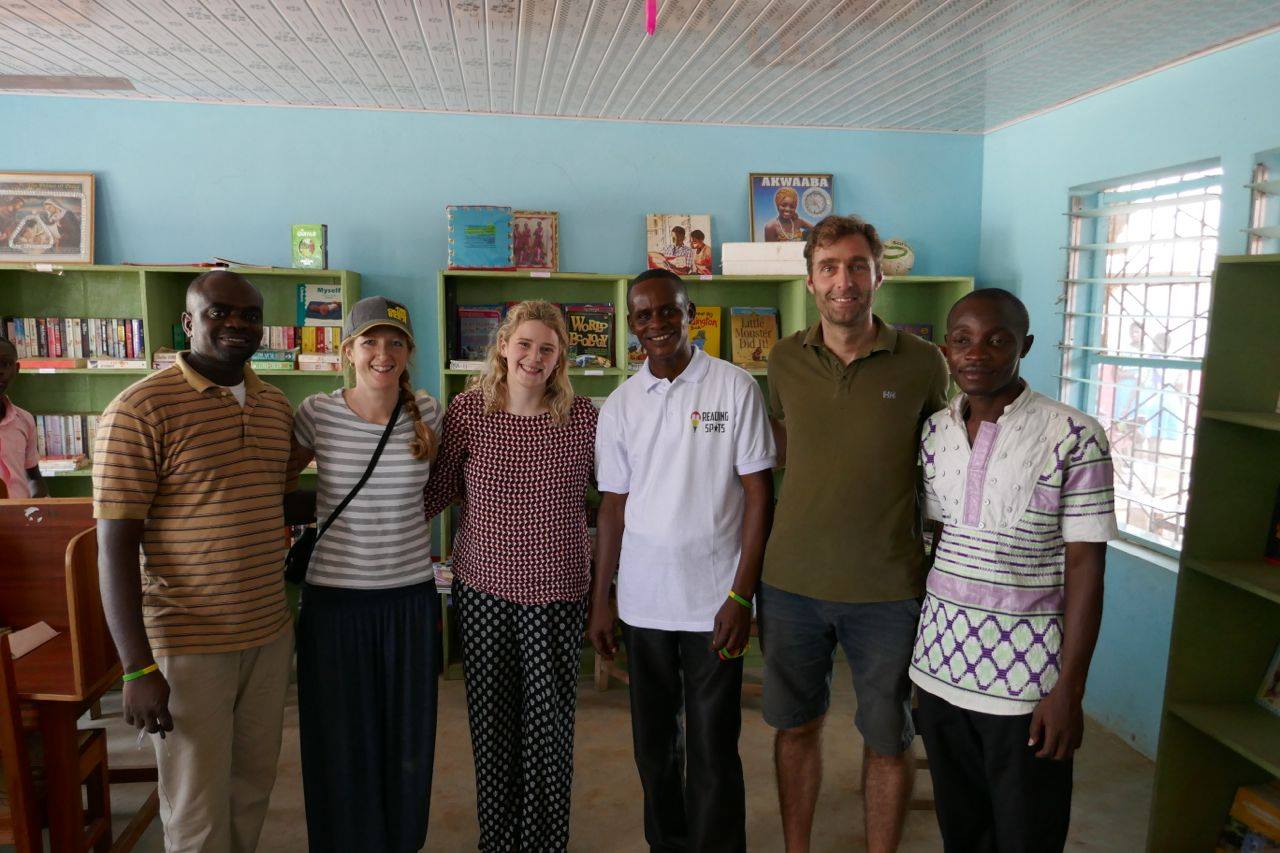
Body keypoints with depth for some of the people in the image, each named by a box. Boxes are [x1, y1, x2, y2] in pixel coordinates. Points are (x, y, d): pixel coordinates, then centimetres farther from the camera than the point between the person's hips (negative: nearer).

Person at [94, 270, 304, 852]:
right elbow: (115, 545, -14)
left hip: (270, 633, 6)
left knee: (254, 785, 19)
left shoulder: (277, 406, 7)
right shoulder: (140, 410, -13)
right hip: (186, 645, -6)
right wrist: (138, 668, -16)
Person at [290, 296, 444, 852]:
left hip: (411, 597, 2)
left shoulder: (427, 413, -2)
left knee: (408, 738, 14)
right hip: (335, 597, -1)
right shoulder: (317, 414, -8)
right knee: (340, 741, 10)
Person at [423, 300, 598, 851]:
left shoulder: (582, 417, -5)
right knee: (490, 718, 13)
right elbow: (440, 489, 5)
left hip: (556, 591, -1)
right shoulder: (467, 411, -3)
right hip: (482, 585, 1)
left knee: (549, 722, 8)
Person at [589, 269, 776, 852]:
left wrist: (741, 594, -10)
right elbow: (614, 506, 9)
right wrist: (599, 601, 6)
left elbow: (758, 494, -5)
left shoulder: (735, 387, -5)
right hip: (642, 600, 4)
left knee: (713, 750, 4)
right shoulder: (620, 405, 4)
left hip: (713, 600, -3)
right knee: (653, 743, 16)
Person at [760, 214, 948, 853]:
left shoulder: (923, 363, -6)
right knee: (795, 727, 17)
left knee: (888, 741, 12)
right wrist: (818, 497, 9)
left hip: (887, 589, -2)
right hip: (791, 583, 2)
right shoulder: (785, 360, 0)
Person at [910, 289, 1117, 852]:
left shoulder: (1074, 438, -12)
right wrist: (907, 646, 7)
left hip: (1025, 674, -4)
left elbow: (1085, 565, -11)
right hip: (940, 660, 4)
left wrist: (1069, 690, -12)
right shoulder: (934, 433, 3)